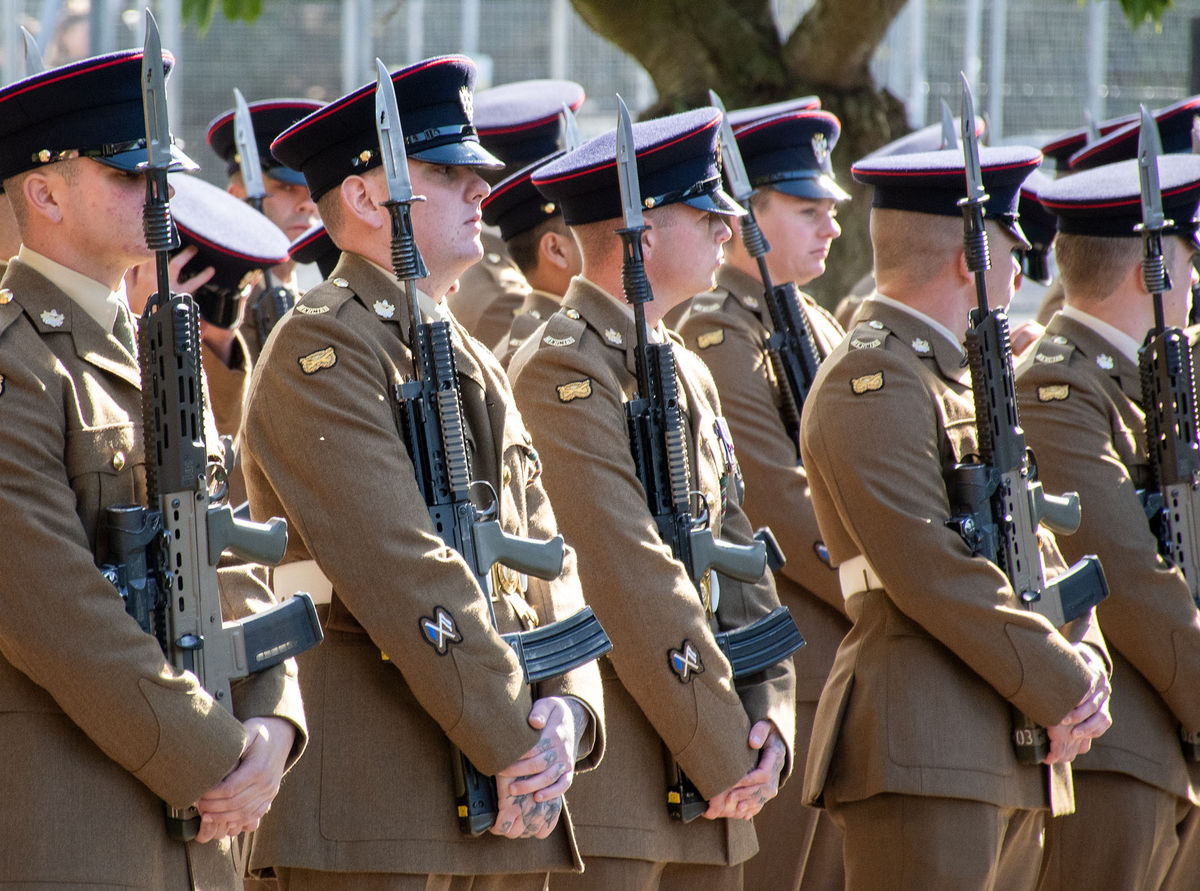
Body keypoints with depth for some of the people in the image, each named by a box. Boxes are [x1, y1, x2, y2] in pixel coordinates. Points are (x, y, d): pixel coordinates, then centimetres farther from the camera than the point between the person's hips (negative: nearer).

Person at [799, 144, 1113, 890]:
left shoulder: (963, 379, 22)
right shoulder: (871, 382, -11)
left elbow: (1031, 544, 21)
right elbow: (929, 569, -18)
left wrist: (1085, 661, 2)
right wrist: (1061, 689, -13)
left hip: (1010, 757, 10)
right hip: (923, 751, -10)